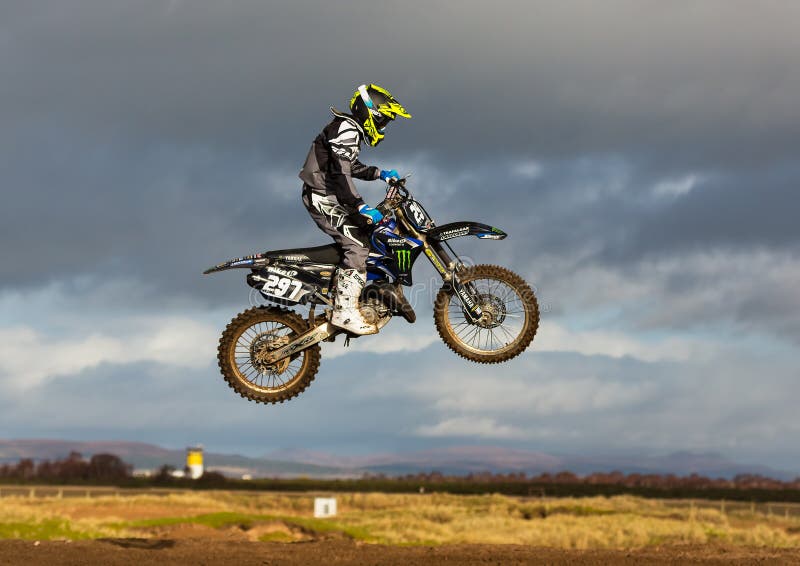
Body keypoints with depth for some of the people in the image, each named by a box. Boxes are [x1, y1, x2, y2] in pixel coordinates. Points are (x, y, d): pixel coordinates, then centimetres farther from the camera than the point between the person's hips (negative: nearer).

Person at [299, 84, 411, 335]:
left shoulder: (351, 130, 18)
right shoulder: (347, 130, -15)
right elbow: (340, 173, -27)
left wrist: (380, 173, 26)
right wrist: (361, 207, -34)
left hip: (332, 198, 11)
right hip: (324, 198, -11)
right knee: (358, 246, -20)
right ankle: (345, 310, -27)